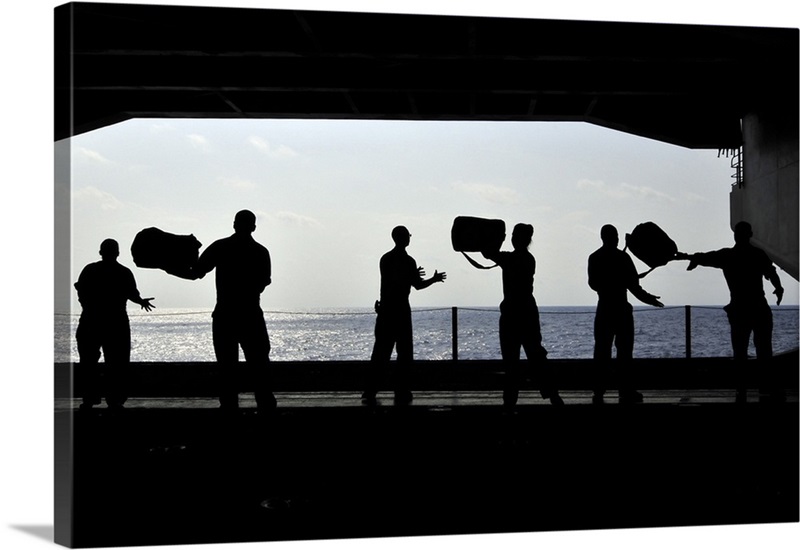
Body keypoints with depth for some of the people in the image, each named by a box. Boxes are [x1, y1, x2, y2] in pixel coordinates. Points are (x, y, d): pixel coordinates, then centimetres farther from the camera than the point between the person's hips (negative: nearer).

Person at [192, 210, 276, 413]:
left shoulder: (219, 247, -3)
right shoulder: (261, 251, -1)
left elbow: (197, 272, -5)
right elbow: (265, 281, 7)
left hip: (224, 314, 0)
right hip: (251, 314, 0)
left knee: (227, 363, 5)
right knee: (257, 361, 5)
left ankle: (229, 404, 1)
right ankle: (265, 403, 0)